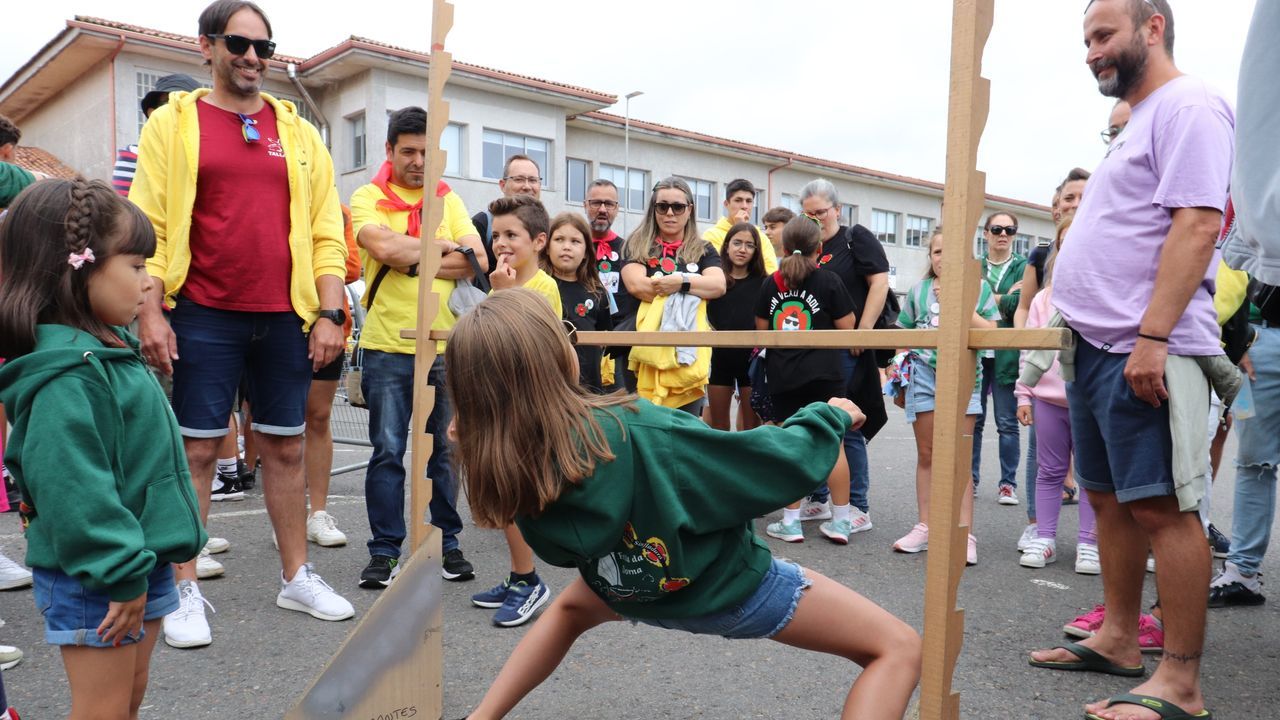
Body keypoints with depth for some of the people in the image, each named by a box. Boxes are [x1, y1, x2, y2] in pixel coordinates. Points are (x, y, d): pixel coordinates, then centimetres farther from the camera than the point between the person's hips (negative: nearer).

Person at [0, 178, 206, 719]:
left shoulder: (111, 350, 9)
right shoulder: (65, 377, -23)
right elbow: (70, 486, -27)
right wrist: (121, 574, -24)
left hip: (141, 561, 9)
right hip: (95, 583, -9)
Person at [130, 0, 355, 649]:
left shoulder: (298, 133, 11)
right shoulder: (173, 124, 4)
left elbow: (325, 232, 8)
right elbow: (149, 226, 0)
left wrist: (329, 313, 1)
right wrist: (150, 314, -8)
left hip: (285, 319, 3)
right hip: (204, 318, -2)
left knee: (286, 447, 9)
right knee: (196, 450, 2)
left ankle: (296, 577, 22)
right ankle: (185, 591, 14)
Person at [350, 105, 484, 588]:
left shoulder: (448, 200, 11)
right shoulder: (368, 199, 3)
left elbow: (476, 261, -3)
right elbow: (384, 247, -18)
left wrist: (415, 262, -11)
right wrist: (444, 246, -7)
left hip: (446, 347, 3)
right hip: (388, 347, -2)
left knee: (447, 449, 9)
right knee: (388, 451, 3)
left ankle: (447, 542, 22)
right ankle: (385, 550, 14)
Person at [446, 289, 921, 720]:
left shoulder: (506, 472, -21)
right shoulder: (635, 434, -37)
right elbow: (784, 466, -28)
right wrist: (829, 417, -9)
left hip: (633, 592, 5)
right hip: (728, 585, -5)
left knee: (570, 608, 39)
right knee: (898, 648, 5)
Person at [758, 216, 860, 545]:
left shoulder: (771, 283, 4)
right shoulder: (828, 280, -5)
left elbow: (761, 328, 11)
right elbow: (846, 326, -5)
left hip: (782, 376, 2)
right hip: (823, 373, -2)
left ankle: (791, 521, 9)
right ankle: (841, 520, 10)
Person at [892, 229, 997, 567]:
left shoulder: (979, 288, 4)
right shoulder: (919, 290, 8)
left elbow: (991, 332, -6)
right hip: (923, 375, 2)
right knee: (927, 454, 9)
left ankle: (965, 535, -1)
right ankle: (925, 527, 17)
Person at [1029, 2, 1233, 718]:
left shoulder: (1189, 105, -6)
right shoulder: (1140, 121, 23)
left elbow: (1198, 225, -18)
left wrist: (1152, 337, -24)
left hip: (1147, 350, -10)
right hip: (1100, 345, 10)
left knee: (1162, 506, -7)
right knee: (1110, 497, 14)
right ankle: (1119, 641, 25)